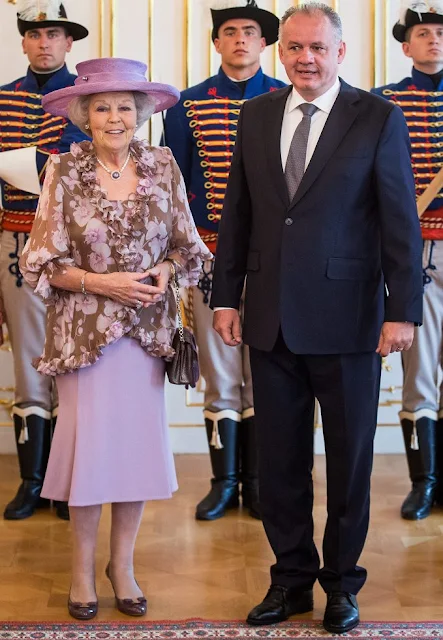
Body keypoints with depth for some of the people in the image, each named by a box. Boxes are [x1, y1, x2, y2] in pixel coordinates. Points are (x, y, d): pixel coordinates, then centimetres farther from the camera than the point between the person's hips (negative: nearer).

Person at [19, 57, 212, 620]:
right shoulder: (64, 171, -5)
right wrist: (102, 283, -16)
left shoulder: (162, 167, 2)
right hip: (85, 330, -2)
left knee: (139, 441, 6)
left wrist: (165, 270, -11)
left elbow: (186, 246, 9)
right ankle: (82, 567, 20)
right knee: (88, 442, 1)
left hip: (148, 329, 2)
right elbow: (42, 263, -5)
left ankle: (122, 563, 24)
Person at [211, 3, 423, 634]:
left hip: (346, 318, -3)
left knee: (349, 458, 9)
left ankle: (342, 582, 26)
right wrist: (226, 297, 7)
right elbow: (238, 212, 11)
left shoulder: (379, 119, -4)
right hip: (271, 318, 4)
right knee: (279, 458, 11)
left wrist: (403, 310, -11)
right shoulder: (256, 115, 8)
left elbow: (401, 221, -6)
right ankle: (292, 578, 26)